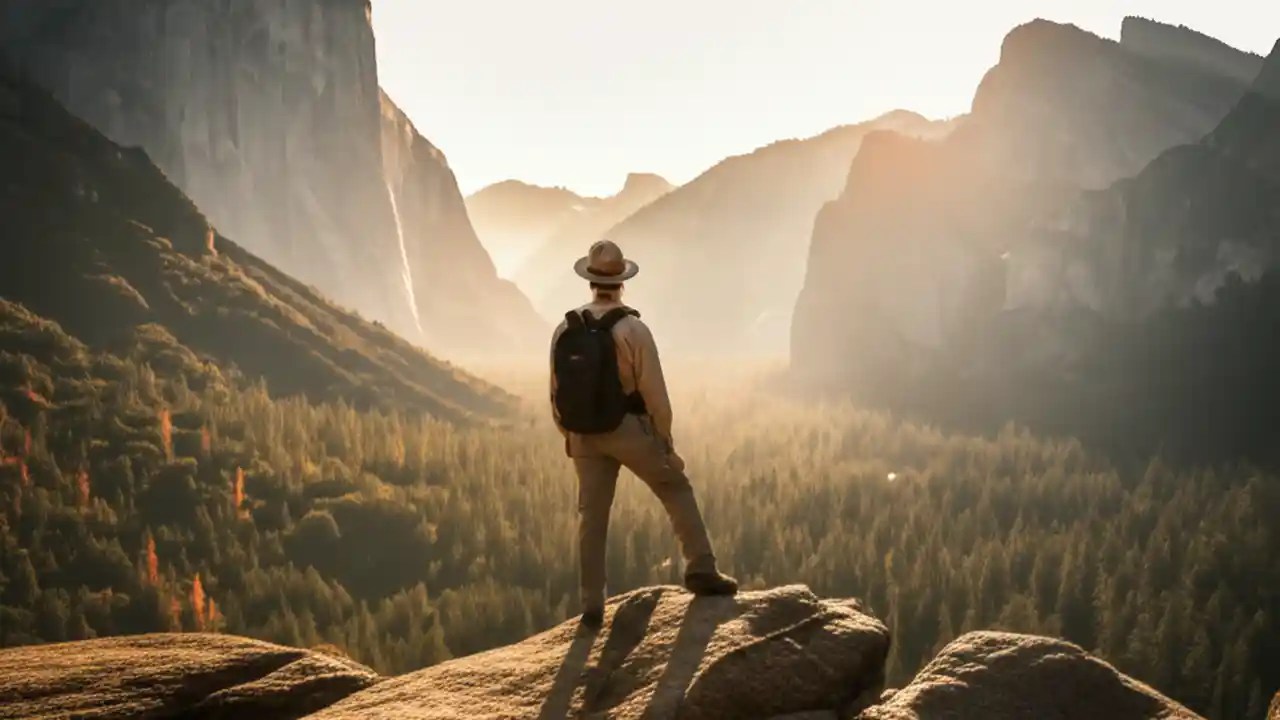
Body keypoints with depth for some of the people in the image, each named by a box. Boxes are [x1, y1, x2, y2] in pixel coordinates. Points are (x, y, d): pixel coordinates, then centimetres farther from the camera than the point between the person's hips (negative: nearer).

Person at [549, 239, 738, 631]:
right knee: (676, 491, 13)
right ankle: (701, 570, 7)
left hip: (584, 435, 4)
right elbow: (654, 393, -13)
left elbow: (556, 393, 7)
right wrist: (667, 443, -3)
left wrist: (569, 437, 20)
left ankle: (592, 604, 8)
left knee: (592, 517, 8)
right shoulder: (633, 329, -14)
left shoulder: (564, 330, 1)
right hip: (628, 429, -4)